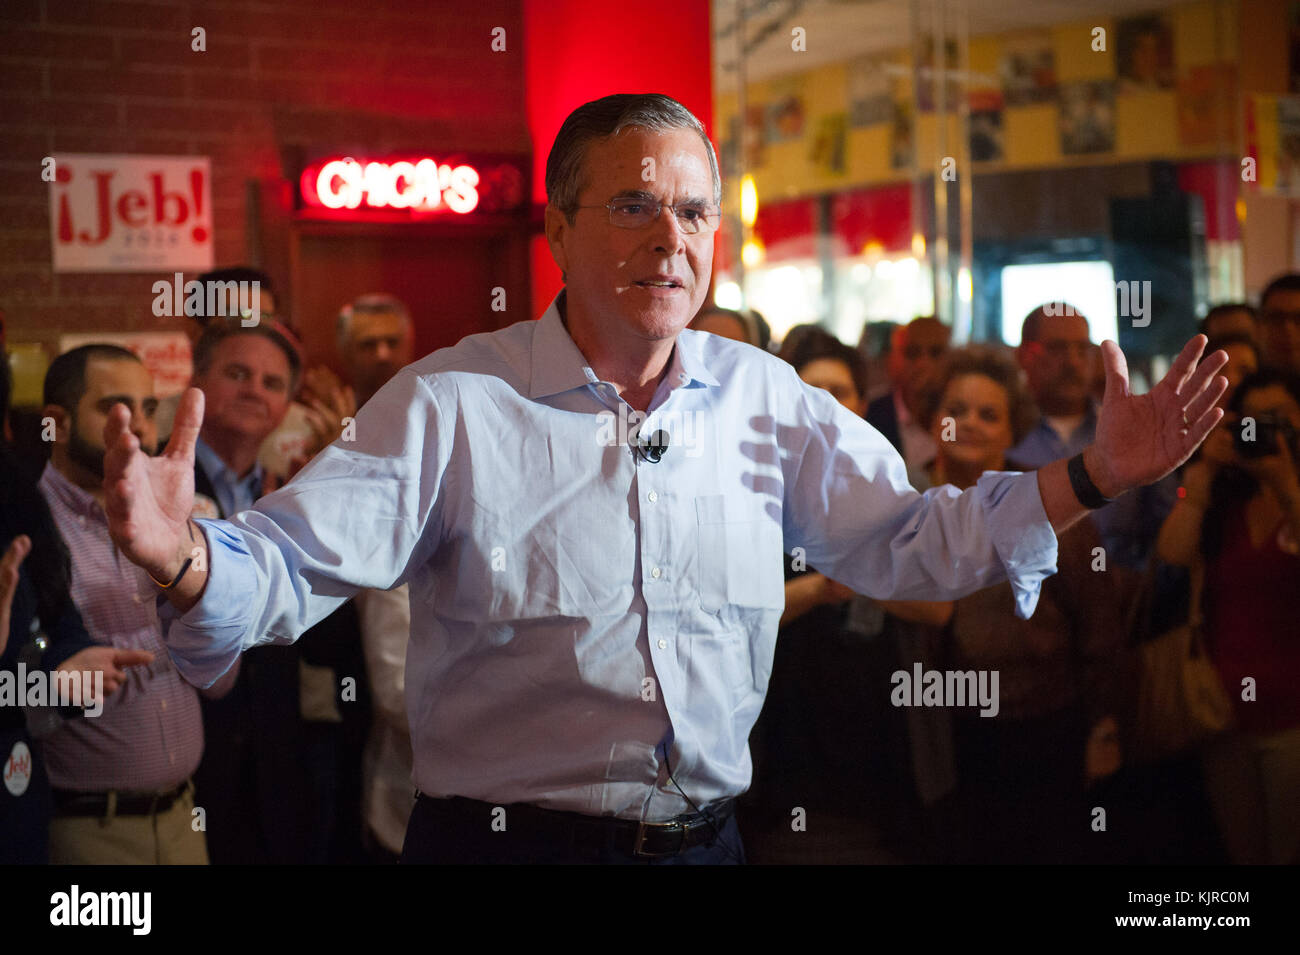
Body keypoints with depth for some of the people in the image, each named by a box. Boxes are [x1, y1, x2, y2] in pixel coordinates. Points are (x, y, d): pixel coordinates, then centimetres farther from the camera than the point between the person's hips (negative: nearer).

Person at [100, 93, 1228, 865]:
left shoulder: (765, 399, 5)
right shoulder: (449, 404, -9)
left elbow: (903, 539, 9)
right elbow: (292, 564, -15)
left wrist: (1094, 476, -1)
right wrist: (181, 554, -38)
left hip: (704, 839, 4)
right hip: (503, 836, -4)